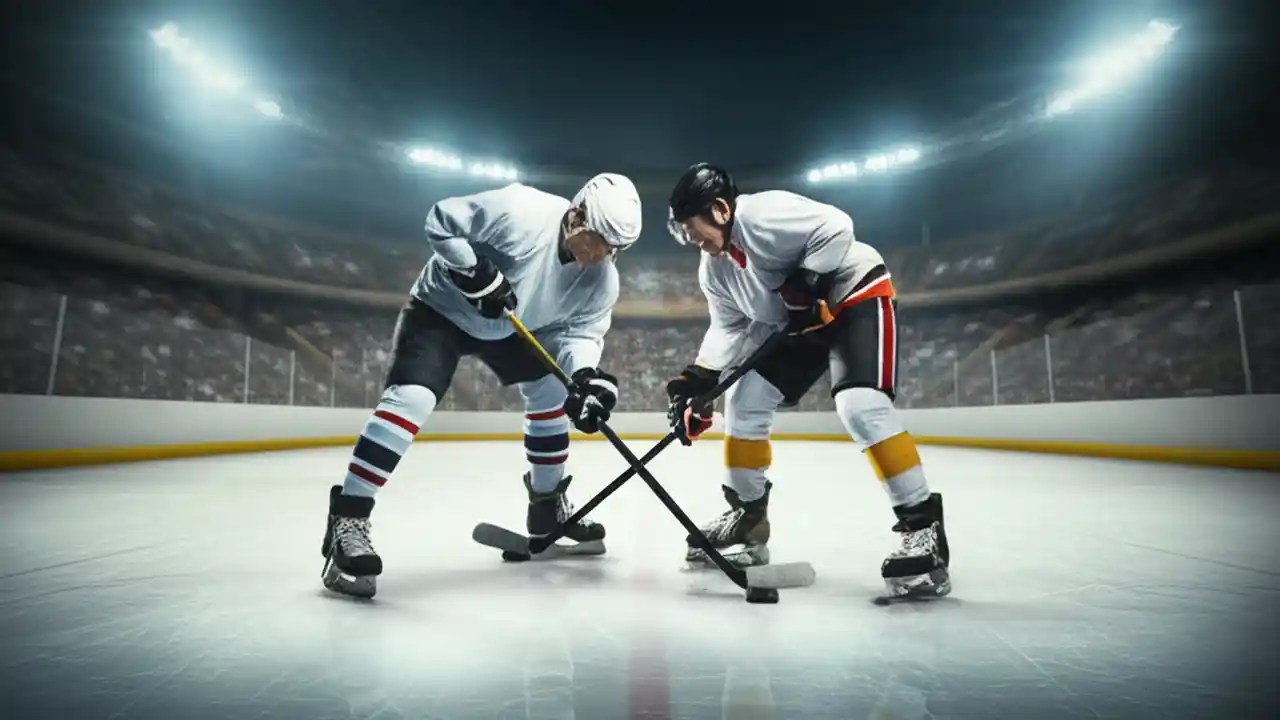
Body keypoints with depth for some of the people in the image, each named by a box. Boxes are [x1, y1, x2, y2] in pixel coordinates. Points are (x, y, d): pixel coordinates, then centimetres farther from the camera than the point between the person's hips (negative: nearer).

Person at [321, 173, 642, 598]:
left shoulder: (602, 280, -13)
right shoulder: (519, 209, -30)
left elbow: (580, 330, -14)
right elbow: (441, 222, -22)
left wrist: (585, 376, -33)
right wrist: (476, 272, -33)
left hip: (508, 327, 7)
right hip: (442, 306, -6)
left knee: (553, 394, 9)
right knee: (411, 398, -25)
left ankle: (547, 505, 25)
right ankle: (348, 521, -18)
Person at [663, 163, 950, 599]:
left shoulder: (762, 213, -25)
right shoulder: (713, 269, 2)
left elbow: (834, 226, -28)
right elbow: (729, 327, 2)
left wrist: (803, 283, -28)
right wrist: (699, 378, -9)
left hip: (857, 294, -8)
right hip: (801, 324, 9)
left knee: (859, 406, -28)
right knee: (745, 399, 3)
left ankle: (922, 526, -14)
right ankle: (747, 517, 15)